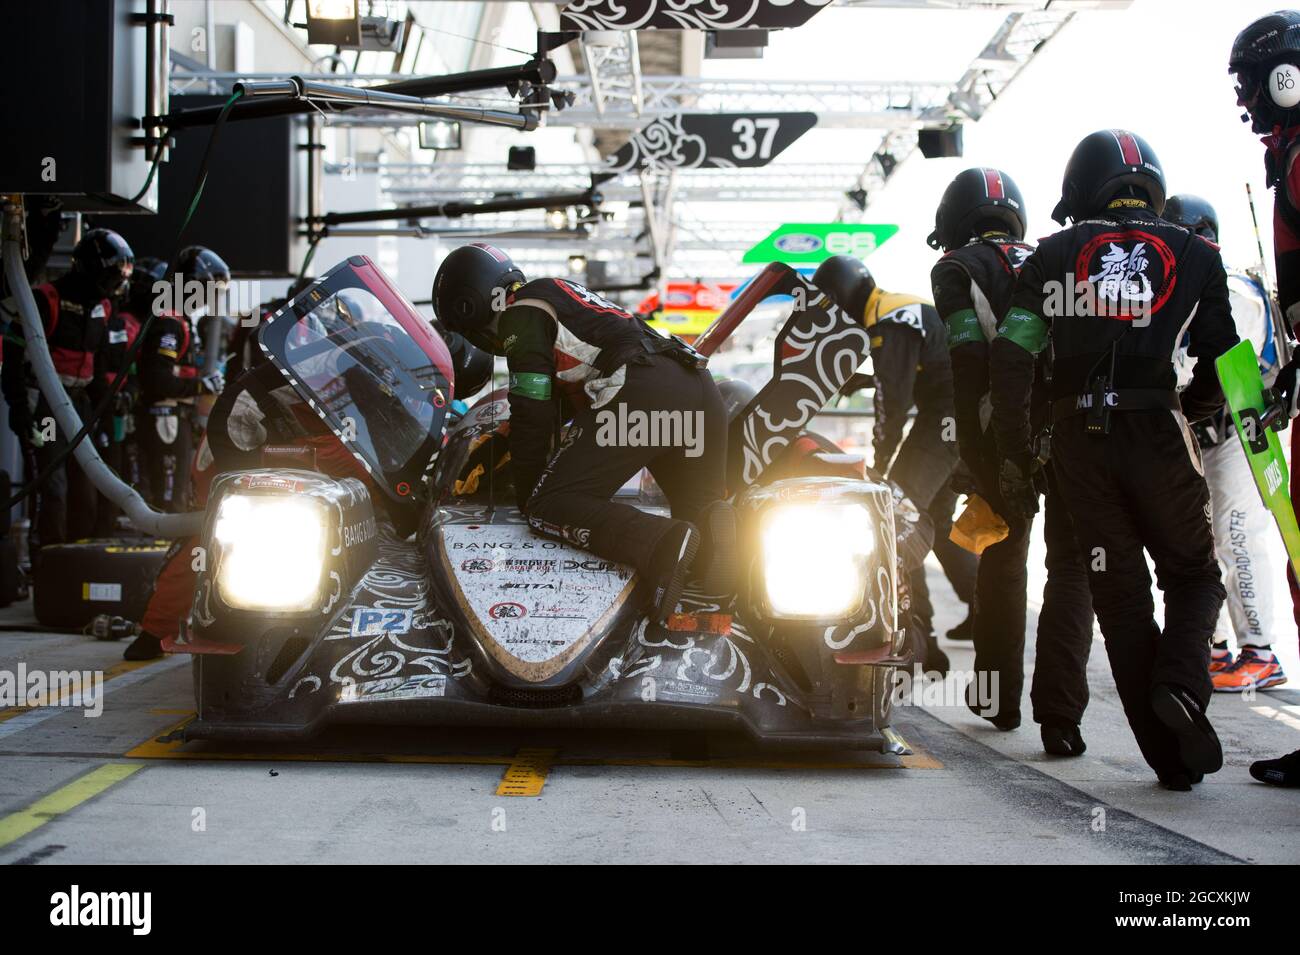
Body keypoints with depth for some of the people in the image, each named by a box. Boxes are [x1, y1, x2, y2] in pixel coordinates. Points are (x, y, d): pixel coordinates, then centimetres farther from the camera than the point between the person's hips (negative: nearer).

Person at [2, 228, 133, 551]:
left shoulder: (101, 308, 13)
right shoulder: (46, 300, -11)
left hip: (79, 404, 8)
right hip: (44, 402, -8)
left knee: (84, 487, 9)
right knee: (53, 488, -13)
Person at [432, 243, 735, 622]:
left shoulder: (520, 316, 7)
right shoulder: (555, 291, 36)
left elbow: (533, 415, 2)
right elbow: (560, 398, 45)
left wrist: (525, 495, 14)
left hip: (639, 392, -8)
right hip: (700, 386, 9)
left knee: (549, 507, -6)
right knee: (698, 506, 22)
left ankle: (661, 544, -31)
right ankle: (713, 523, -16)